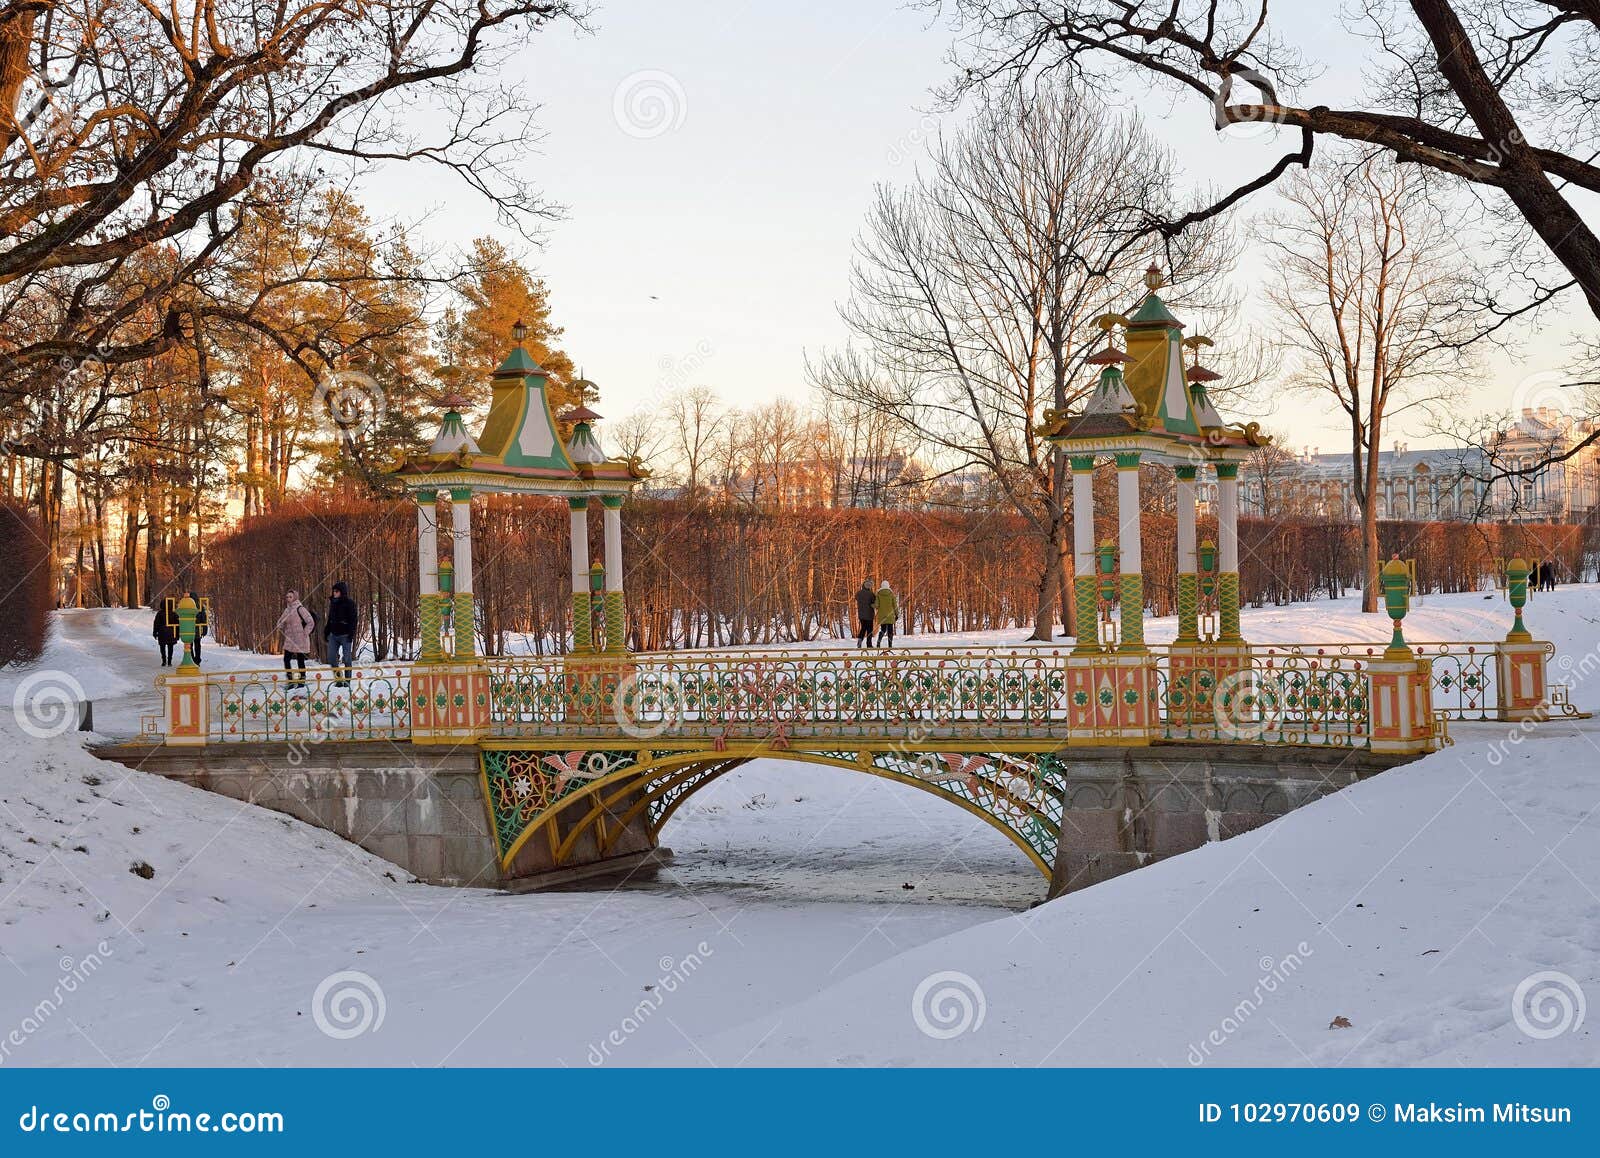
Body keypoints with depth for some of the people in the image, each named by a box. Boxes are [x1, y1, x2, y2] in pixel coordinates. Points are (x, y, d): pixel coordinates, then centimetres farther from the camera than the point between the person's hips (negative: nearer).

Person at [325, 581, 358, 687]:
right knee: (331, 658, -1)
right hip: (334, 634, 6)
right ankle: (338, 678, 11)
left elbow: (353, 619, -9)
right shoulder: (333, 602, 12)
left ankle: (347, 680, 6)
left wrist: (351, 634, -16)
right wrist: (327, 632, 16)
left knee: (346, 658, -1)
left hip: (345, 635, -6)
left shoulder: (349, 603, -6)